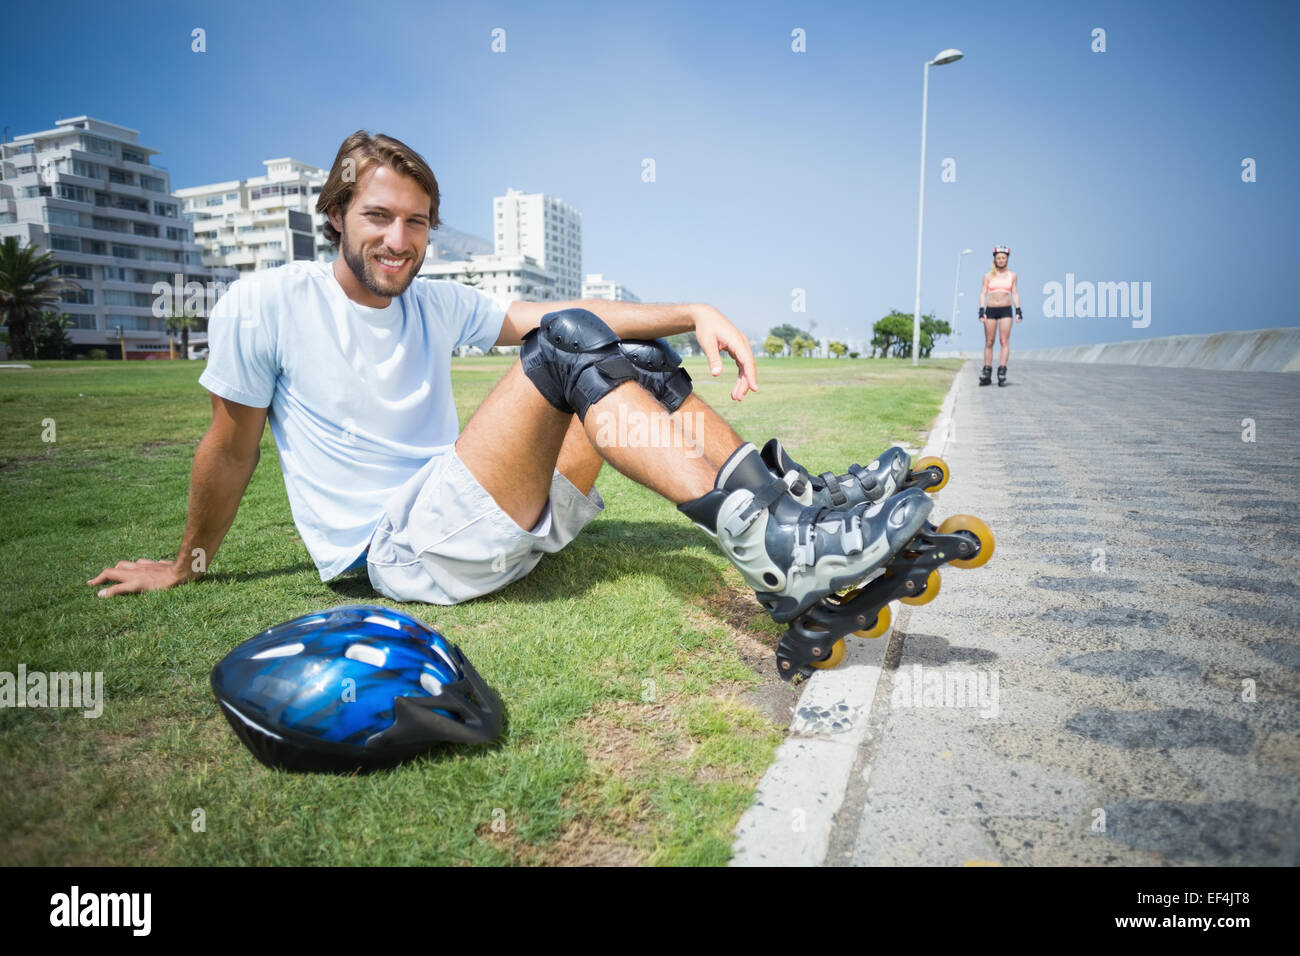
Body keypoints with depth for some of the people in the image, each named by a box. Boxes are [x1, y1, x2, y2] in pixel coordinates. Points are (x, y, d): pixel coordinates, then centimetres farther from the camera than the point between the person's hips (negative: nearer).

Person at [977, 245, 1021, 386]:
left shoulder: (1012, 275, 10)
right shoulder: (988, 275, 7)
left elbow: (1015, 293, 10)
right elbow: (983, 293, 4)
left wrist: (1018, 311, 2)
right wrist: (981, 311, -7)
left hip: (1006, 310, 0)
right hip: (991, 310, 0)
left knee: (1005, 341, -9)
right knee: (989, 342, 1)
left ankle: (1002, 371, -13)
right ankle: (987, 373, 5)